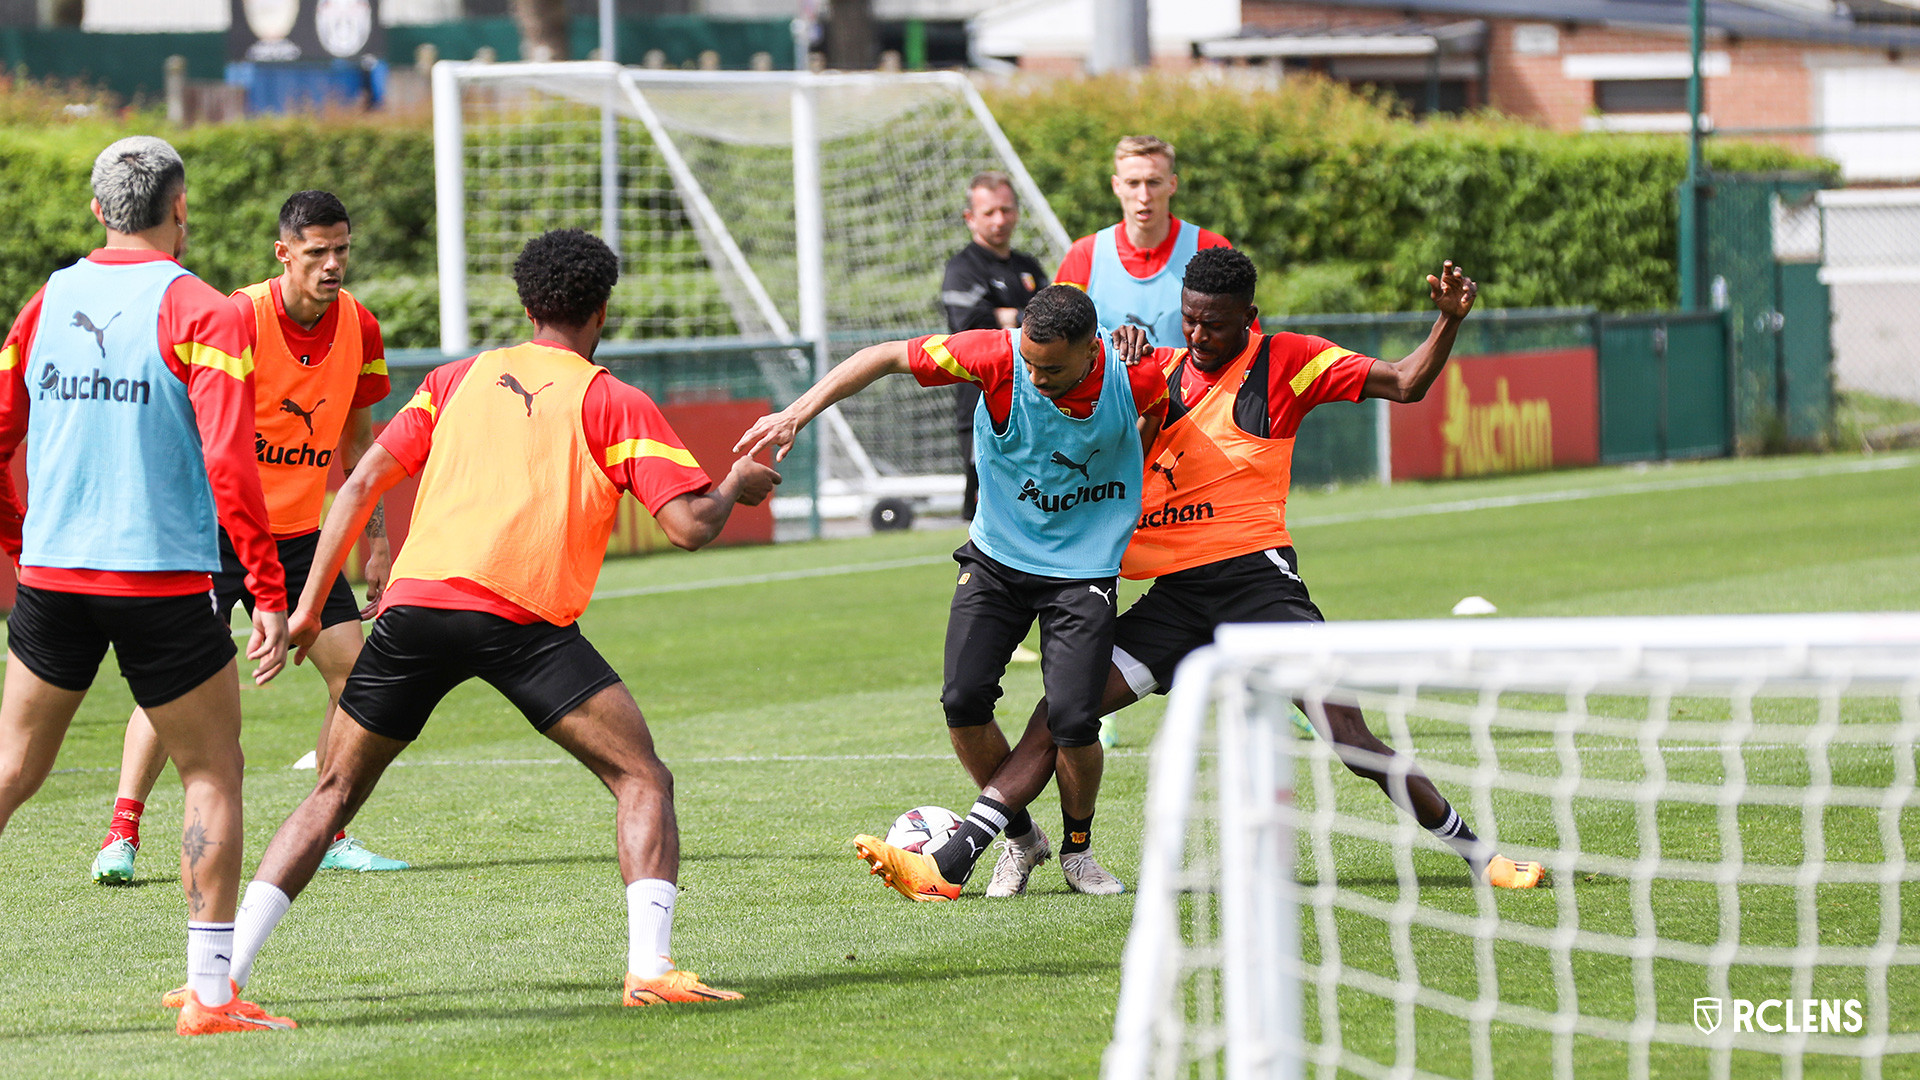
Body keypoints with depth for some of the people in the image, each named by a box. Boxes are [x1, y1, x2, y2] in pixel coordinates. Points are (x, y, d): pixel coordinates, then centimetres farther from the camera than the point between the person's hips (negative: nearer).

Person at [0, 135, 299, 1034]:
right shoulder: (199, 313, -8)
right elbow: (229, 465, -15)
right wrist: (271, 595, -12)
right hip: (162, 581, -4)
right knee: (213, 774, 7)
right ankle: (209, 991, 3)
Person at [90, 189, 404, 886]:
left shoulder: (359, 329, -1)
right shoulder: (238, 319, -18)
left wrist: (375, 542, 11)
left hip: (304, 532, 5)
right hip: (219, 524, -5)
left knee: (356, 673, -2)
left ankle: (331, 836, 7)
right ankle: (122, 835, -8)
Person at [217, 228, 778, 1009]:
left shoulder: (458, 380, 21)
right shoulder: (613, 403, 10)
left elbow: (361, 484, 15)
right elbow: (689, 526, 1)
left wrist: (311, 605, 19)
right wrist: (736, 487, 23)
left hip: (416, 601, 4)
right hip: (524, 617, -4)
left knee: (335, 792, 15)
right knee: (642, 779, 4)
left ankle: (226, 969, 7)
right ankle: (650, 967, -14)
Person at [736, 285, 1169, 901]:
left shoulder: (1137, 376, -20)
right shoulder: (1000, 356, -21)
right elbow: (887, 358, -16)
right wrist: (797, 414, -21)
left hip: (1083, 569, -2)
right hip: (996, 556, 2)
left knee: (1072, 720, -15)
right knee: (964, 700, -12)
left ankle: (1077, 847, 13)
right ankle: (1021, 835, 12)